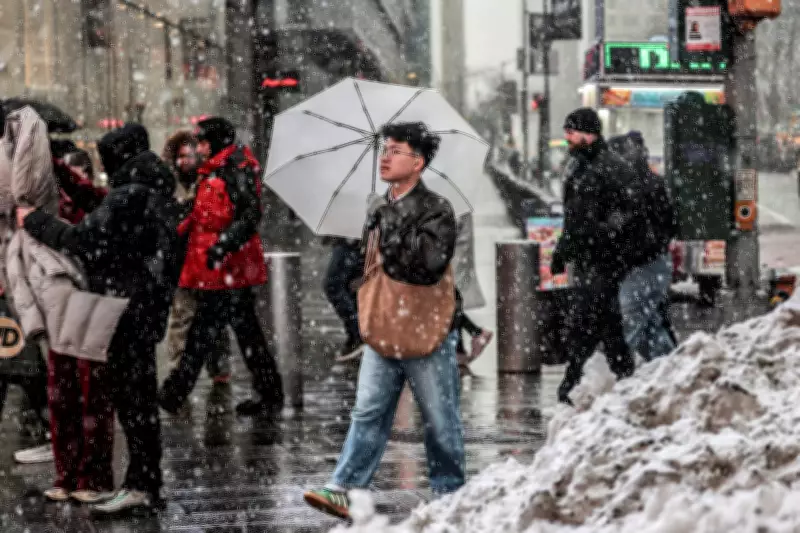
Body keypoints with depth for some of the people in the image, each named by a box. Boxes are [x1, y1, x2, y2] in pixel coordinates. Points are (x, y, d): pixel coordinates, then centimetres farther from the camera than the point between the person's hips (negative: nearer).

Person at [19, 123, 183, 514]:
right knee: (139, 397, 14)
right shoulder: (156, 195, 13)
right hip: (147, 311, 10)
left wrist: (34, 221, -11)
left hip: (127, 312, -10)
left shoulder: (126, 198, -17)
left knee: (131, 397, -7)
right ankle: (145, 483, 19)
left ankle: (140, 485, -5)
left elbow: (83, 240, -21)